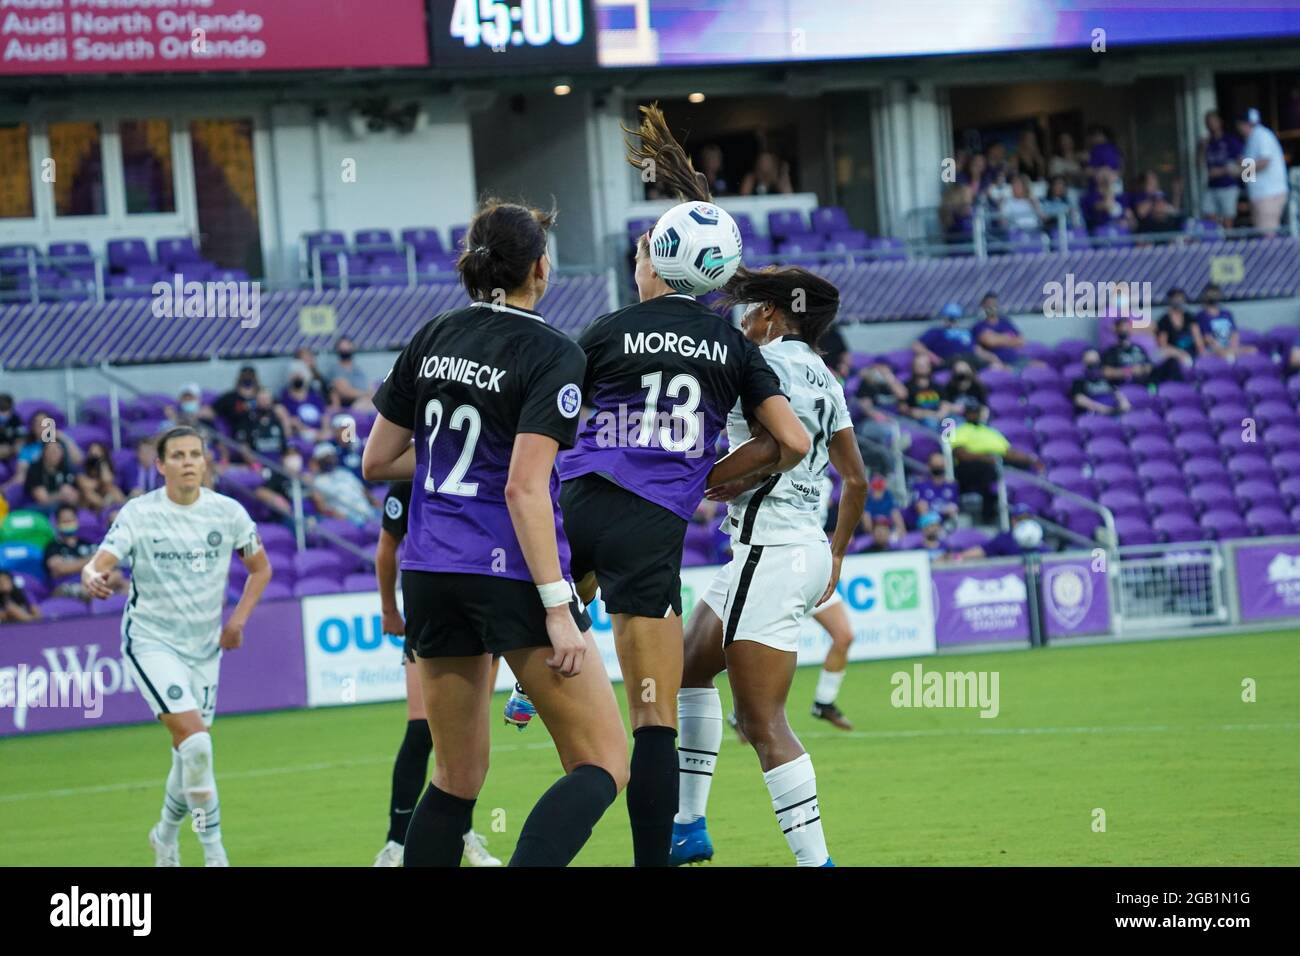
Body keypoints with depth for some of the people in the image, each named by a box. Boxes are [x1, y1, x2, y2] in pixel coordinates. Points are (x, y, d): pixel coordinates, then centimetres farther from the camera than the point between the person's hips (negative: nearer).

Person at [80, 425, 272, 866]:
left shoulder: (228, 512, -3)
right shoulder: (138, 513, -13)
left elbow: (260, 568, 11)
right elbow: (97, 566, -22)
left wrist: (238, 618, -2)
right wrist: (93, 578, -46)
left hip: (205, 646, 4)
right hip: (151, 642, -4)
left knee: (189, 752, 10)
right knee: (195, 739, -20)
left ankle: (166, 834, 36)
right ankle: (214, 851, -10)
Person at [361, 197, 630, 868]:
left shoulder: (432, 338, 9)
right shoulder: (552, 354, -9)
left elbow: (376, 461, 13)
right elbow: (524, 489, -18)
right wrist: (558, 609, -18)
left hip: (430, 578, 7)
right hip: (513, 577, -7)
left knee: (457, 777, 17)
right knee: (603, 766, -2)